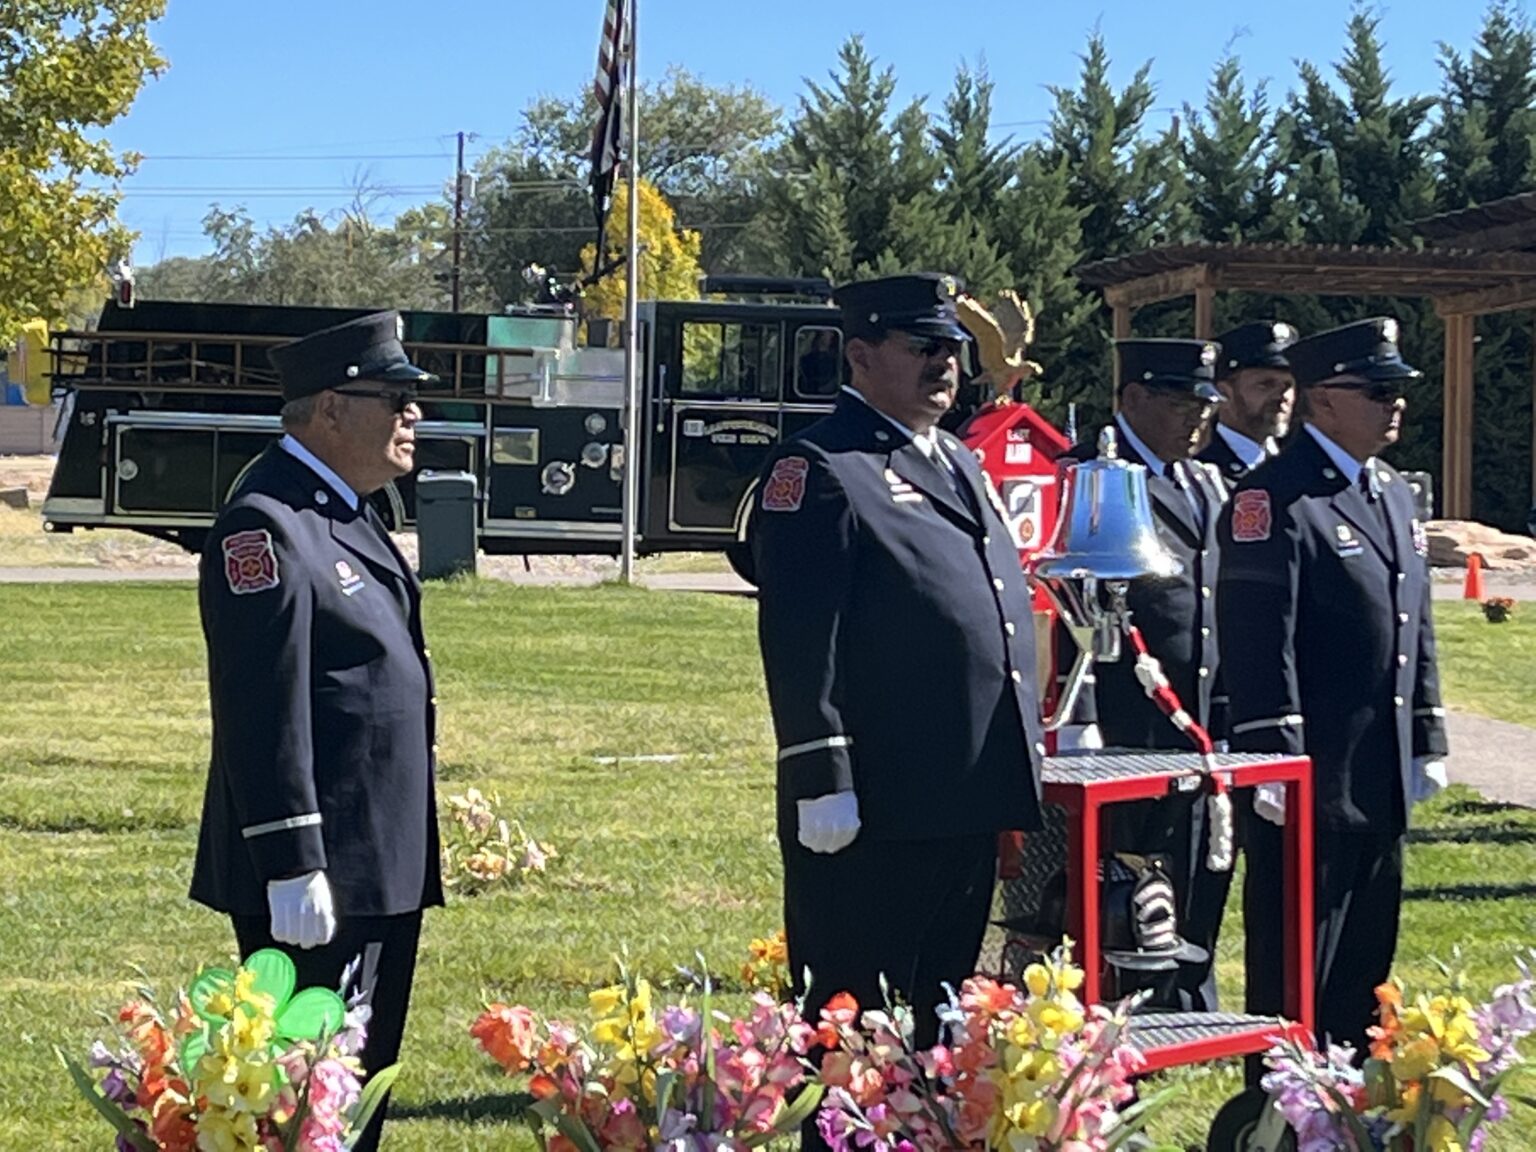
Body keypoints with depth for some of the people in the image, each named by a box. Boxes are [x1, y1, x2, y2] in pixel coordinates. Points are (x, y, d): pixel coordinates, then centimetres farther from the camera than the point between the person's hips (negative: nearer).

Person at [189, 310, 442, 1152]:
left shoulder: (348, 511, 14)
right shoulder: (267, 527, -17)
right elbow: (262, 711, -21)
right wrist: (291, 867, -23)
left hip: (382, 862, 10)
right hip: (320, 874, -10)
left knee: (367, 1078, 15)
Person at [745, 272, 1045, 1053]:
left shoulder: (960, 465, 19)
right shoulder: (819, 470, -9)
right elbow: (797, 638, -16)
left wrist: (1016, 770, 22)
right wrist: (820, 780, -20)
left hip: (970, 801, 9)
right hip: (872, 809, -8)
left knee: (941, 1012, 15)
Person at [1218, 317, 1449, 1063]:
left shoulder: (1395, 495, 15)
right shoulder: (1274, 499, -13)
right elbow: (1260, 644, -19)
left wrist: (1428, 742, 16)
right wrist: (1275, 766, -21)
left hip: (1383, 783, 9)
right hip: (1310, 783, -8)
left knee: (1366, 964, 16)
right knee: (1293, 972, 0)